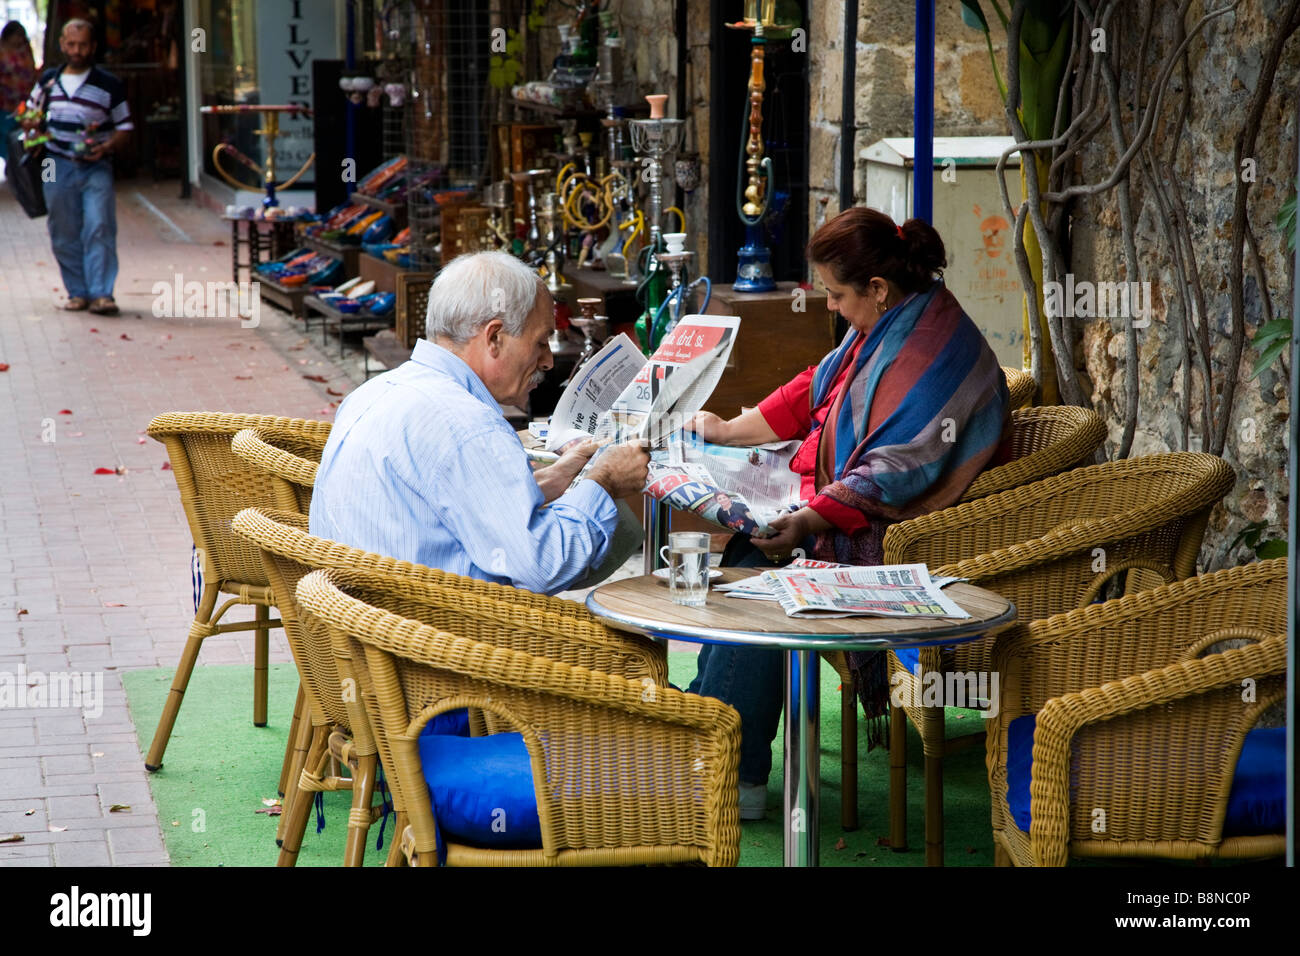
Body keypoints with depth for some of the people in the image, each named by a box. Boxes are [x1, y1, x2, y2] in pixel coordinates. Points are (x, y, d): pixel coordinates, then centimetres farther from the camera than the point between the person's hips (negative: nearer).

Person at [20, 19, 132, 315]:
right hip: (57, 168, 3)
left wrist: (107, 147, -14)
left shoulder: (109, 85, 1)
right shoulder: (48, 80, 11)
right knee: (64, 234, 4)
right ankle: (77, 292, 13)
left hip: (95, 168, -3)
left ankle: (101, 294, -17)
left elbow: (124, 128, 5)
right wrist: (30, 125, 2)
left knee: (99, 228, -14)